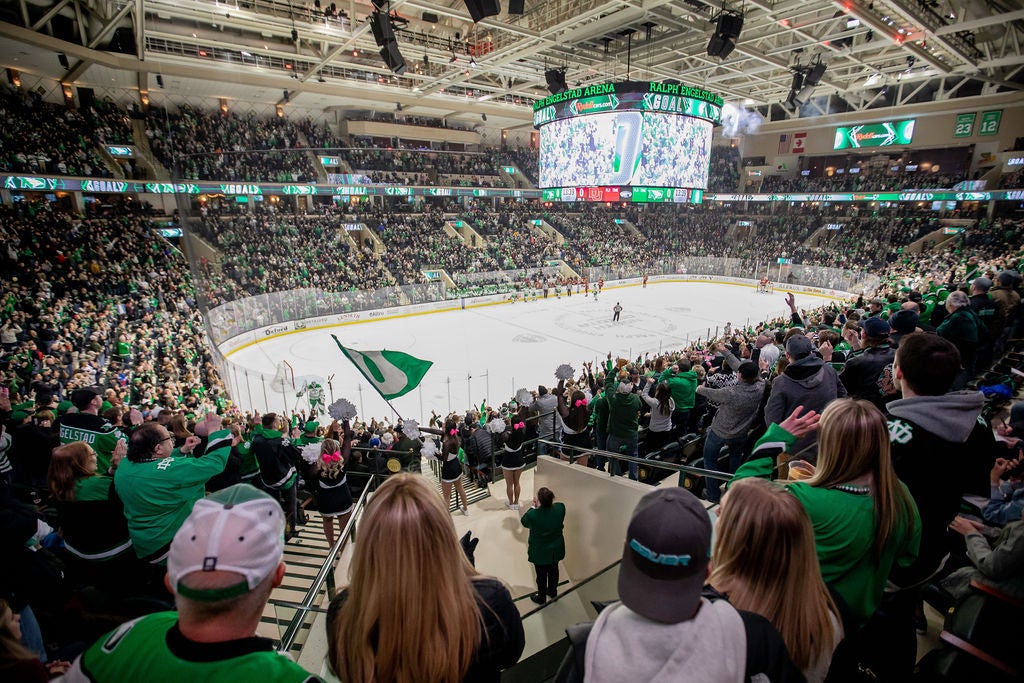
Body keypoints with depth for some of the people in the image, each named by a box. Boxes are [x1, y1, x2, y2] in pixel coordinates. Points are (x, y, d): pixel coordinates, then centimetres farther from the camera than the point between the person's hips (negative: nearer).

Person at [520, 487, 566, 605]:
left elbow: (524, 521, -11)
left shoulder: (532, 515, -34)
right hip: (556, 550, 3)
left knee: (541, 575, 21)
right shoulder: (560, 508, -25)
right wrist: (539, 507, -7)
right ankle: (553, 592, 52)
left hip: (540, 552, -3)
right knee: (553, 571, 28)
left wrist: (534, 507, -5)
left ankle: (541, 598, 43)